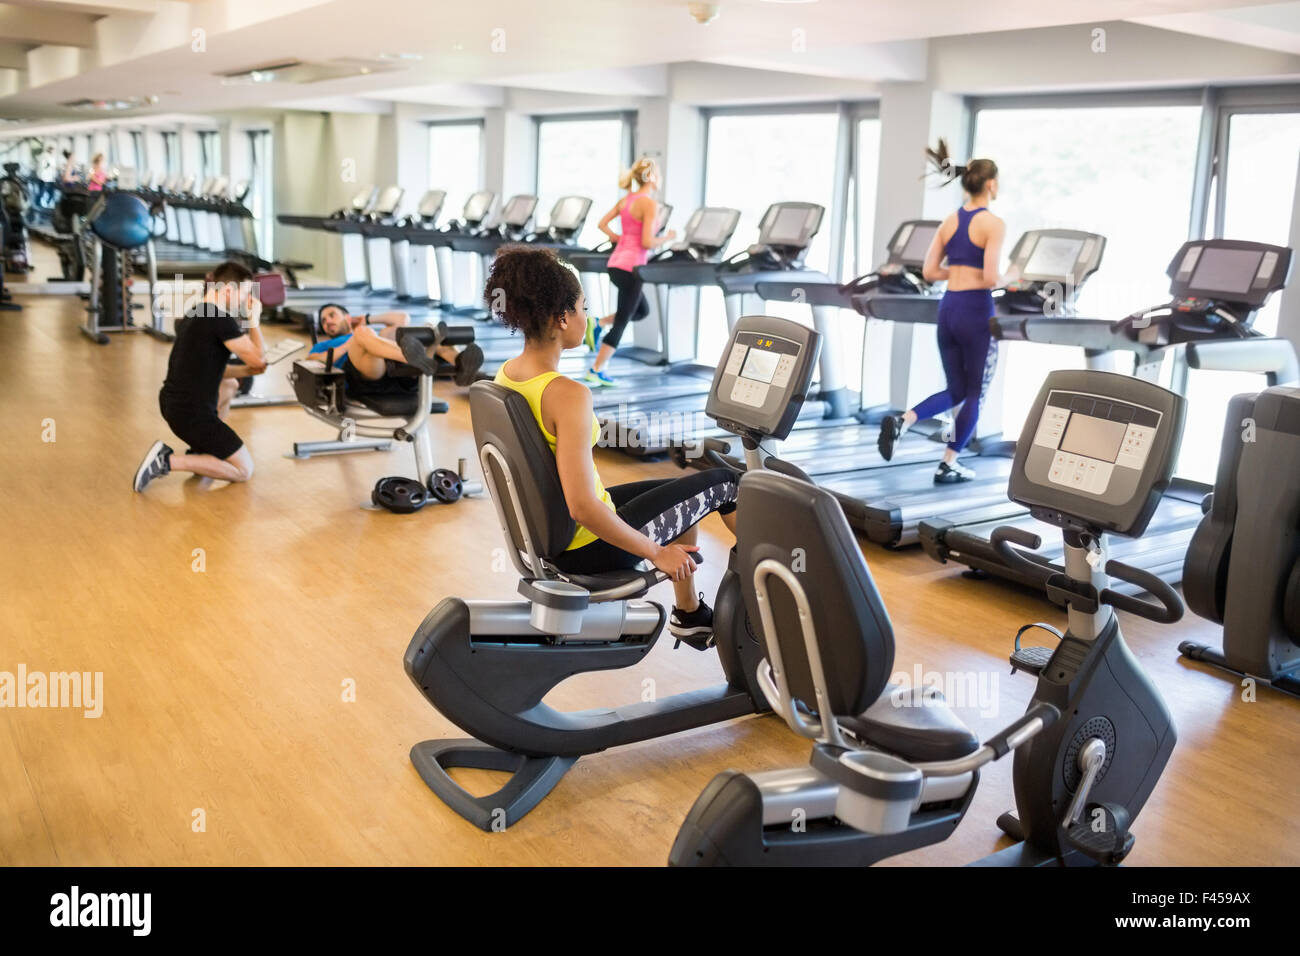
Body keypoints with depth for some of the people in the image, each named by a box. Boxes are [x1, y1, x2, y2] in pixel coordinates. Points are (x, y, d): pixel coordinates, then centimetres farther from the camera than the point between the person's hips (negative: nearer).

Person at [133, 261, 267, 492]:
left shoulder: (192, 315, 13)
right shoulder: (221, 320, -16)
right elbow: (258, 358, -12)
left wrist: (245, 371, 12)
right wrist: (253, 320, 0)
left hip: (170, 403, 9)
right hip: (191, 414, -9)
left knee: (230, 385, 33)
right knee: (243, 470, 4)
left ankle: (200, 451, 23)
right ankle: (168, 461, -9)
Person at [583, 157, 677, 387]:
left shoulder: (626, 199, 10)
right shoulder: (650, 204, -14)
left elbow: (602, 224, 13)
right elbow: (647, 242, -19)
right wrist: (667, 238, -3)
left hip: (614, 264, 9)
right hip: (630, 267, -8)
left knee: (642, 310, 25)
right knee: (622, 321, 2)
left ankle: (599, 325, 11)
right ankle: (596, 370, 6)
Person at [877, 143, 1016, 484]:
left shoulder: (949, 222, 9)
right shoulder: (994, 223, -11)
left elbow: (929, 272, 8)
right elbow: (990, 279, -18)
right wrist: (1011, 278, 2)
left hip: (948, 309, 6)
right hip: (976, 313, -6)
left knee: (955, 391, 17)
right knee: (975, 394, 9)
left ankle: (901, 421, -7)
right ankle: (949, 465, 13)